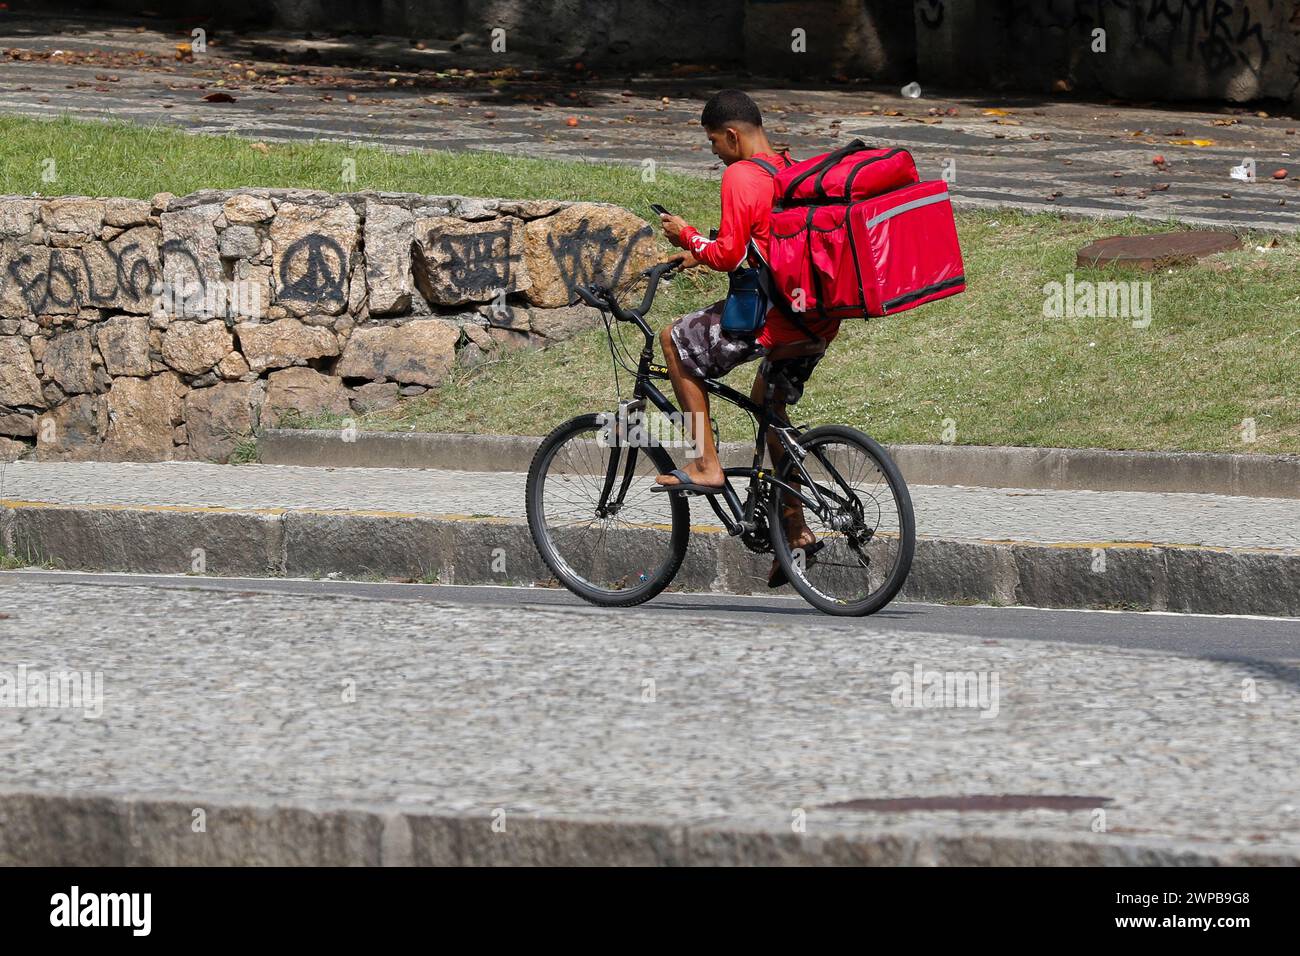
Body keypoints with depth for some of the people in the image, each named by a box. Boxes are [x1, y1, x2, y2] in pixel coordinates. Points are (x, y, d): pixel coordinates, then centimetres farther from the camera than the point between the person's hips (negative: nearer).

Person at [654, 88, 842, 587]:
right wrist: (704, 255, 27)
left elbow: (731, 255, -15)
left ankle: (706, 464, 5)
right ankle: (795, 527, 24)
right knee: (769, 401, 26)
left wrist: (689, 237, 2)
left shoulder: (741, 176, -12)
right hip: (819, 321, 8)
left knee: (675, 340, 9)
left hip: (772, 318, -8)